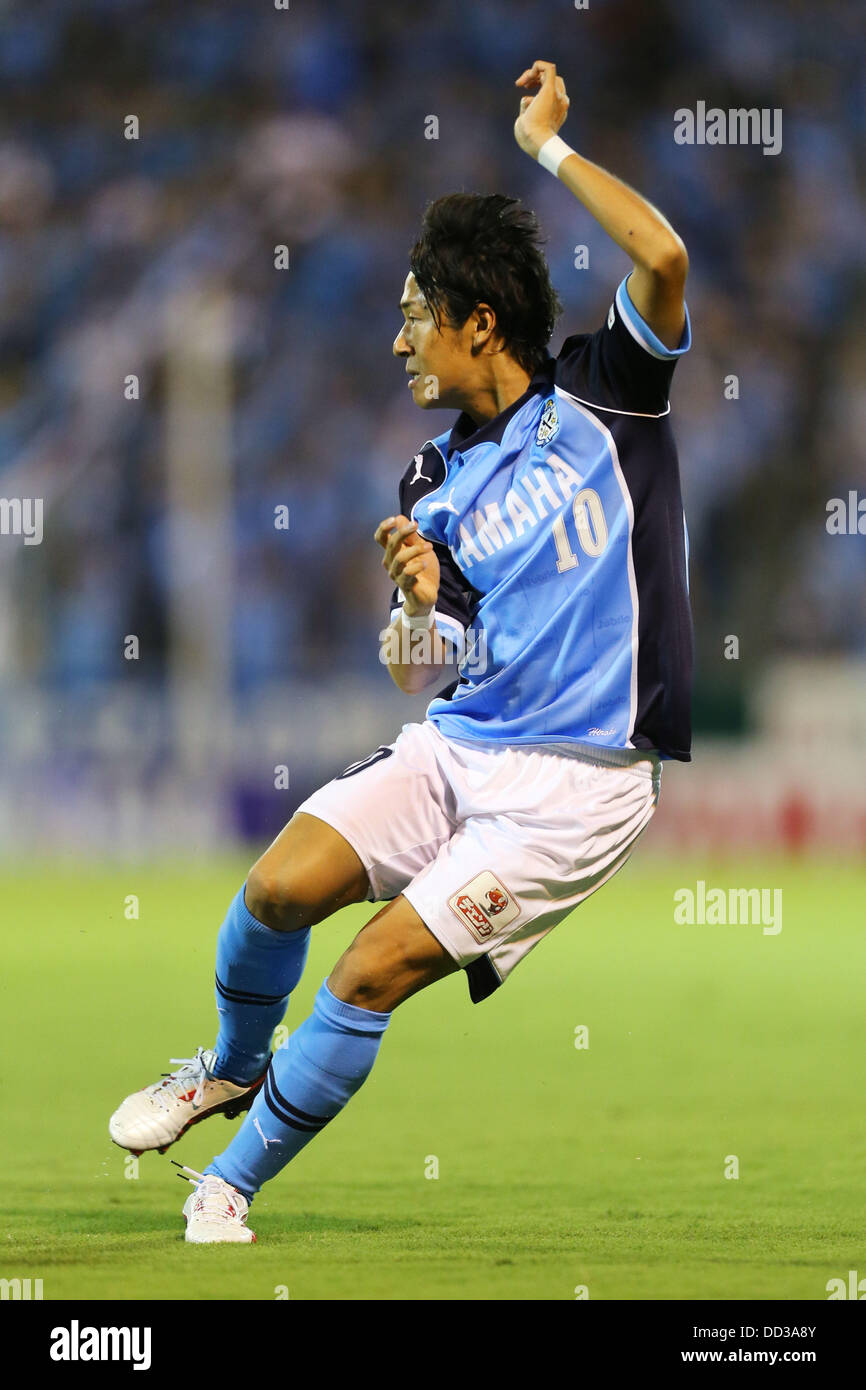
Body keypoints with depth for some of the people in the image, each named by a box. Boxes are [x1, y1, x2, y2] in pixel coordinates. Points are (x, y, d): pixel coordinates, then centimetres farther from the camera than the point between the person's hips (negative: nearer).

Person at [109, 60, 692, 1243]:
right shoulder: (434, 483, 11)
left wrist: (548, 143, -13)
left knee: (375, 973, -13)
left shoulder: (601, 397, -3)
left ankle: (230, 1182, 3)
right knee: (280, 887, -12)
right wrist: (420, 611, -12)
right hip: (458, 746, 5)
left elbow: (664, 256, -21)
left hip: (574, 787, -5)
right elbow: (422, 673, 11)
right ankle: (234, 1068, 19)